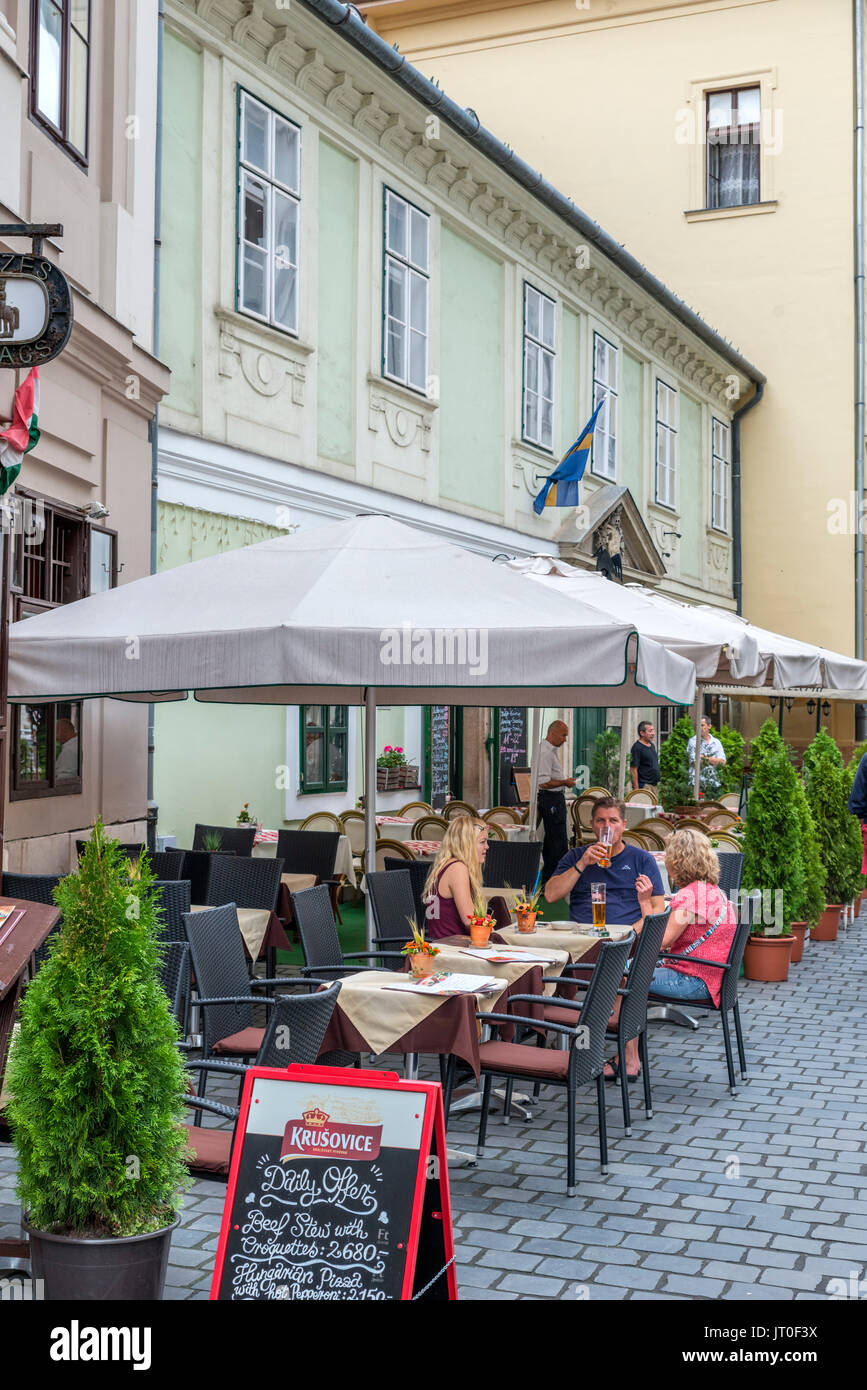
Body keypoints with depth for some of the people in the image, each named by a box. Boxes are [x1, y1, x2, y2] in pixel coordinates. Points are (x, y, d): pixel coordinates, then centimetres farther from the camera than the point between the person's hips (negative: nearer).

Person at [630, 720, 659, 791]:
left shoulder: (652, 745, 15)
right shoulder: (637, 747, -12)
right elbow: (633, 769, -16)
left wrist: (657, 781, 18)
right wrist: (636, 788, -20)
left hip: (654, 784, 9)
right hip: (644, 785, -9)